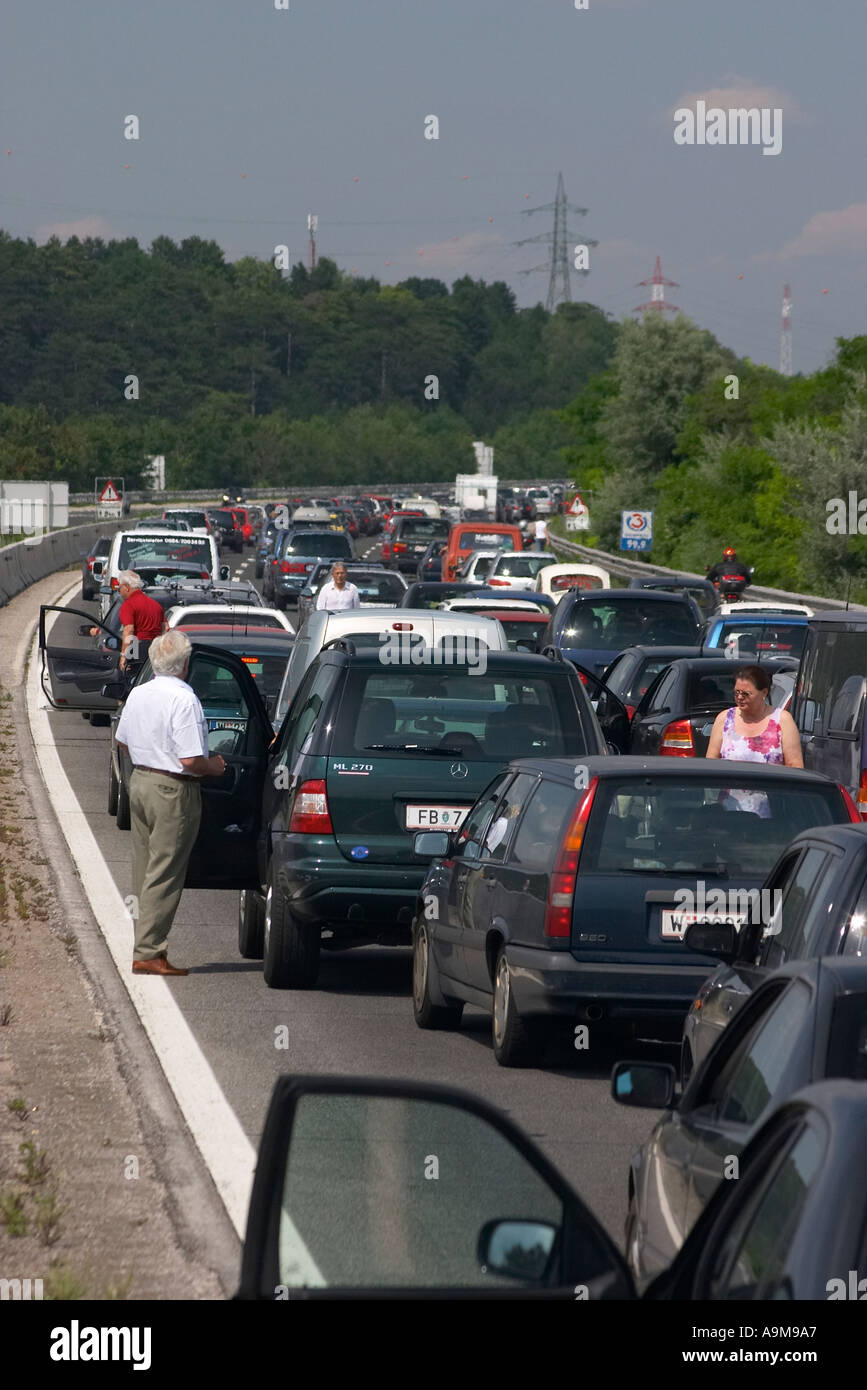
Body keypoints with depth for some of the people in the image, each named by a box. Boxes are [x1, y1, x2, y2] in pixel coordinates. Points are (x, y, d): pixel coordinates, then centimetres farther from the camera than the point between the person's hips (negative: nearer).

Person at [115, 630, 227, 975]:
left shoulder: (137, 694, 6)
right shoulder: (184, 700, -19)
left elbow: (122, 740, 19)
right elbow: (190, 760, -22)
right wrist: (215, 767, -4)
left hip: (139, 781, 8)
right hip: (173, 791, -8)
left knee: (144, 870, 14)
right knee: (164, 875, -5)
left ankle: (143, 944, 18)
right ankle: (148, 953, -7)